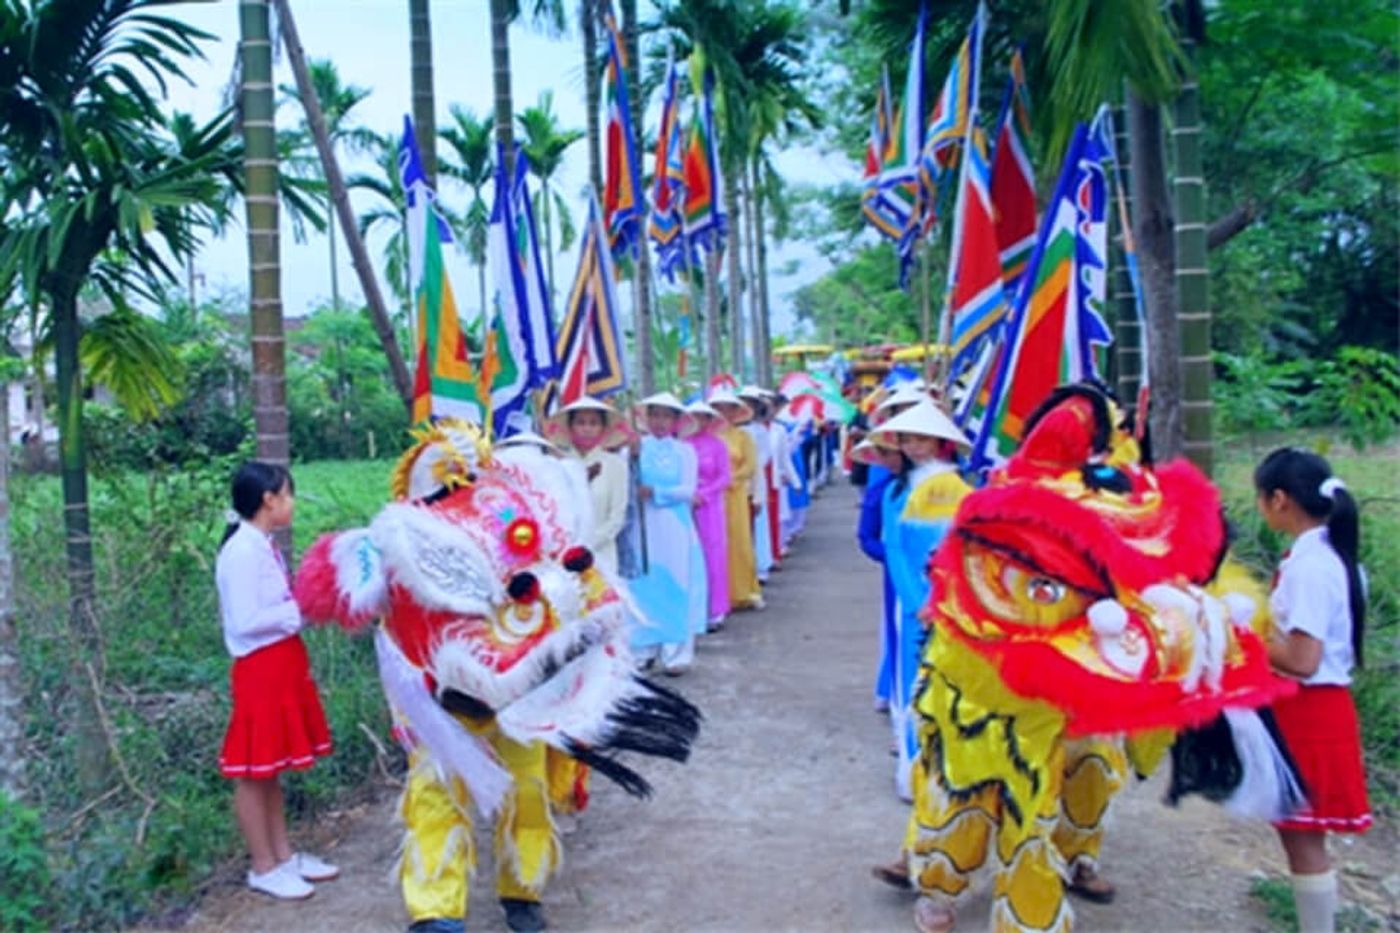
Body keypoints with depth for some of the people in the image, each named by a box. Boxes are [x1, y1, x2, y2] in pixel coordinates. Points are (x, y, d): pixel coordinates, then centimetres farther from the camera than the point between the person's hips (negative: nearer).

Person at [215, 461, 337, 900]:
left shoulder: (263, 547, 10)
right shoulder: (242, 552, -18)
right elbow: (245, 622, -22)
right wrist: (302, 610, -17)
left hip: (282, 663, 9)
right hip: (260, 668, -9)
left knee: (271, 769, 18)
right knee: (255, 771, 4)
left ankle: (284, 855, 28)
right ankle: (264, 867, 15)